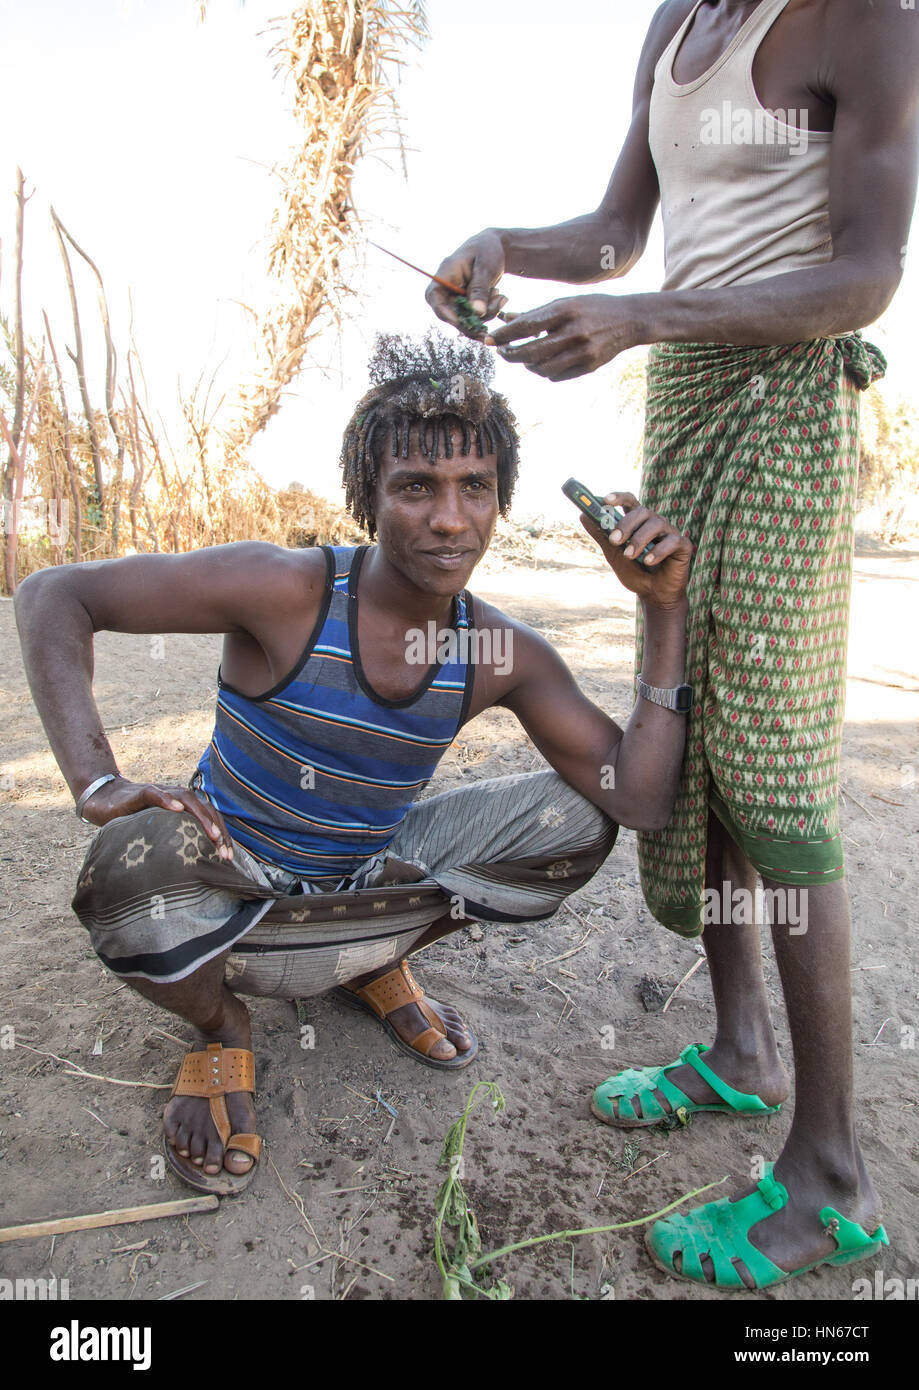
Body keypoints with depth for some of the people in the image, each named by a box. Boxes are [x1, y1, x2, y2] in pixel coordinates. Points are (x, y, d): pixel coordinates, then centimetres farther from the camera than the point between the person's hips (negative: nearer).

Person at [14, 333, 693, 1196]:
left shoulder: (504, 657, -12)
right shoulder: (286, 591, -25)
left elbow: (641, 800, -17)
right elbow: (52, 595, -18)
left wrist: (665, 610, -22)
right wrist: (97, 784, -31)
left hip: (360, 893, 4)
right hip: (228, 892, -3)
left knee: (578, 821, -9)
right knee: (135, 861, -38)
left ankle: (379, 969, 13)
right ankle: (220, 1028, 0)